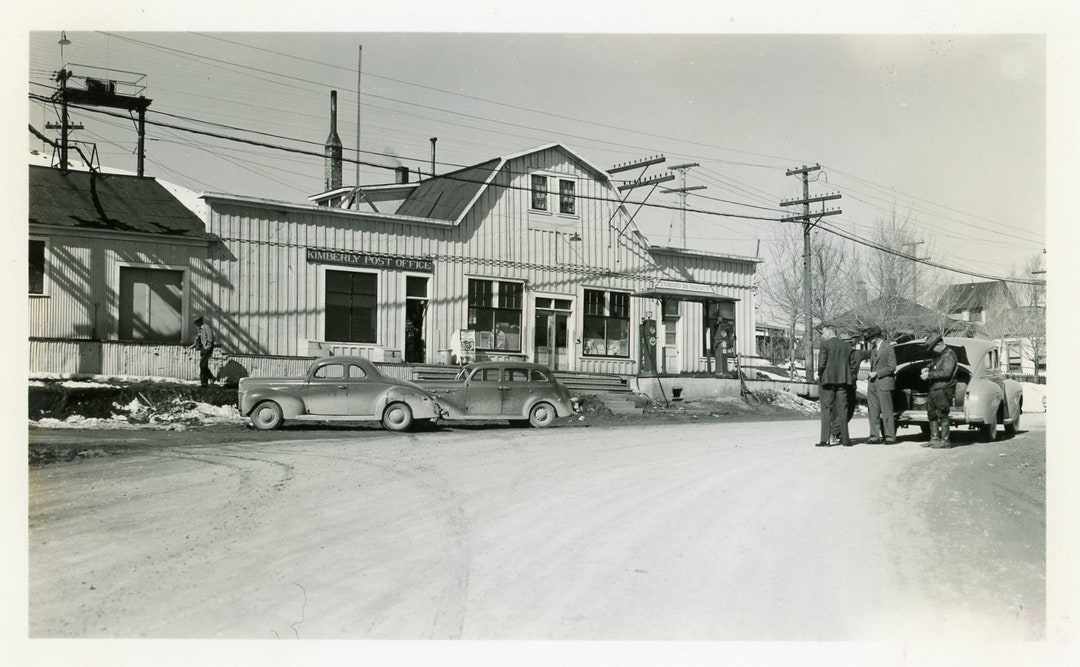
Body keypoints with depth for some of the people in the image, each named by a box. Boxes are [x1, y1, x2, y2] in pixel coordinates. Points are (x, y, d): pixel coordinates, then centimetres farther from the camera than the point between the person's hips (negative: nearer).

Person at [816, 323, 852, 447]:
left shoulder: (826, 344, -7)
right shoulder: (847, 346, 10)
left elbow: (822, 364, -13)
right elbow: (851, 365, 9)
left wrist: (820, 375, 2)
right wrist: (845, 378, 16)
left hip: (828, 380, -5)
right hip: (842, 381, 5)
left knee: (826, 410, -1)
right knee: (842, 410, 9)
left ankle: (825, 440, -4)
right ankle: (845, 439, 9)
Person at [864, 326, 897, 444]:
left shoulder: (888, 348, -8)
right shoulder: (873, 348, 16)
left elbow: (892, 367, -12)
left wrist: (877, 373, -12)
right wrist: (871, 375, 13)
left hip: (883, 383, -8)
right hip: (872, 383, 8)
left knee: (886, 411, -3)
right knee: (873, 411, 6)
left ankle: (890, 437, 2)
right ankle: (875, 436, 10)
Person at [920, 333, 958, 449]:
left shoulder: (949, 355, -13)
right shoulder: (938, 355, 17)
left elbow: (945, 372, -22)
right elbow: (933, 365, 30)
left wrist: (929, 374, -18)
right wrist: (927, 369, 8)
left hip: (943, 389, -10)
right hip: (934, 389, 10)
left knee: (942, 415, -6)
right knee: (931, 414, 13)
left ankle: (945, 441, 0)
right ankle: (934, 439, 20)